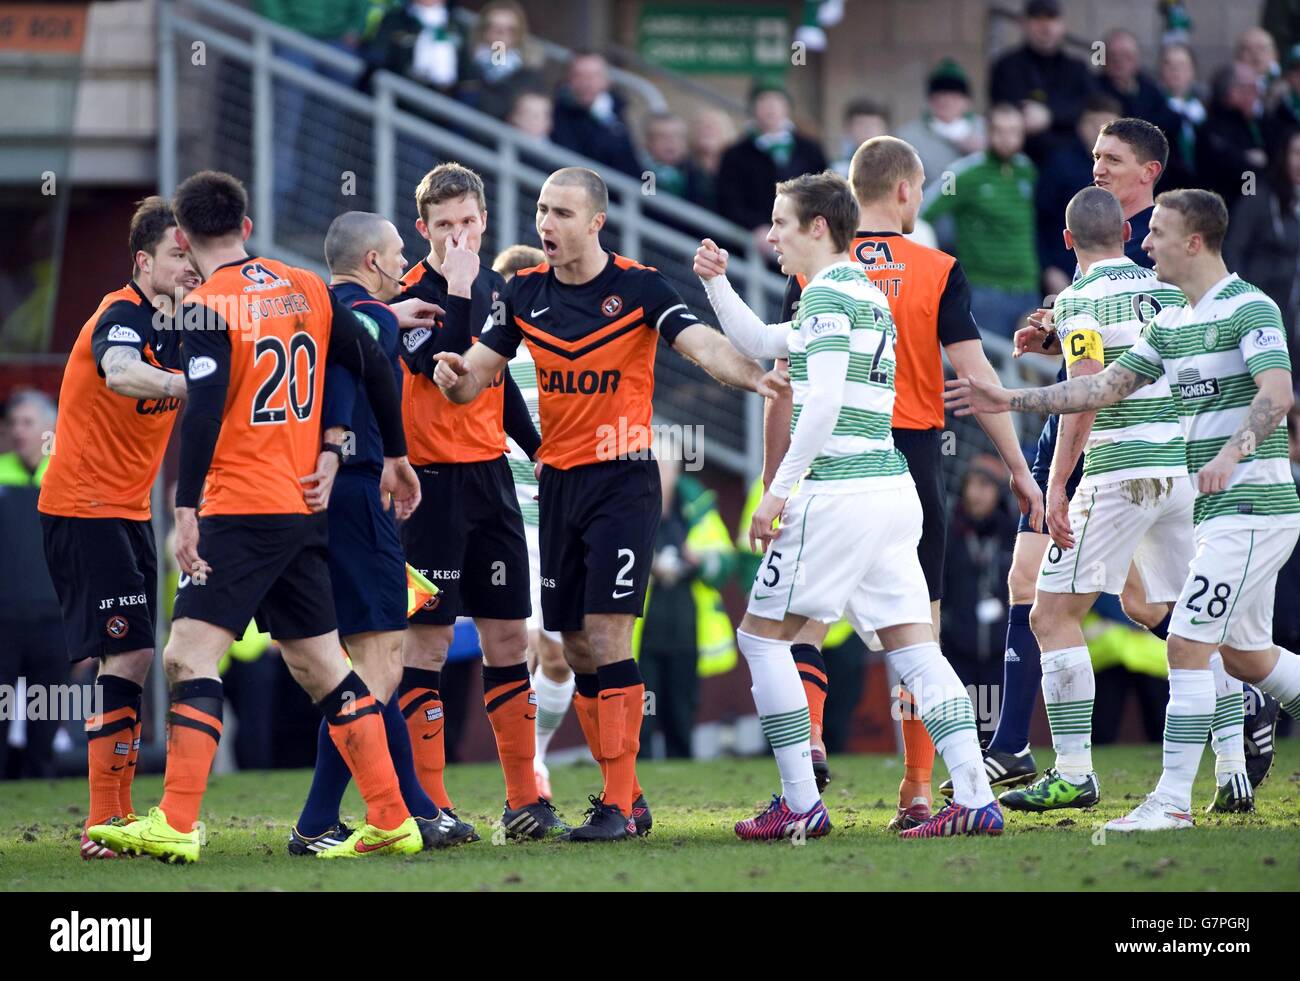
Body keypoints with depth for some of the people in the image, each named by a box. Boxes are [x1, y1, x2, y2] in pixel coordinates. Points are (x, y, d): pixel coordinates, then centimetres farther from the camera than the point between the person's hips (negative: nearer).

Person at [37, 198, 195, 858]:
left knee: (132, 659, 10)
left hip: (129, 509, 9)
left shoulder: (176, 324, 9)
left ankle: (115, 817, 17)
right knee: (125, 655, -14)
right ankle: (102, 825, -13)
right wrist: (191, 383, -56)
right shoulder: (122, 315, -17)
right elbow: (120, 374, -40)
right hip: (83, 507, -9)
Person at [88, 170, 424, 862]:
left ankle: (175, 825, -19)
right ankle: (391, 821, 13)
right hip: (305, 507, 7)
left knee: (189, 656, -10)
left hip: (241, 508, -7)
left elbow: (203, 411, -19)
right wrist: (395, 457, 25)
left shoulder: (207, 308, -9)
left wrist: (185, 509, -19)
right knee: (321, 667, 13)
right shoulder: (307, 290, 11)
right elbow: (374, 368, 14)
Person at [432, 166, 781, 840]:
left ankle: (618, 806, -10)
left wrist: (757, 378, -38)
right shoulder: (525, 293, 5)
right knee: (577, 650, 7)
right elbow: (473, 379, 8)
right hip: (558, 481, 5)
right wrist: (453, 374, -16)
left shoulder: (639, 286, -8)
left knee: (606, 636, -13)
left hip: (623, 478, -5)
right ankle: (626, 796, 19)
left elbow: (703, 346, -18)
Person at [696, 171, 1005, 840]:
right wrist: (716, 283, 24)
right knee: (911, 644, 5)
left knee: (762, 635, 2)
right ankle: (976, 800, -4)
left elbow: (825, 402, -19)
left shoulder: (828, 294, -8)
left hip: (837, 492, -9)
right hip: (893, 489, 9)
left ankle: (802, 804, -1)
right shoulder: (867, 294, 21)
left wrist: (779, 489, -17)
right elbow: (759, 344, 33)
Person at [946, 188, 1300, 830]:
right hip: (1218, 509, 9)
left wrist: (1231, 454, -39)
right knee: (1243, 653, 14)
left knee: (1187, 644, -12)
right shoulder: (1169, 323, 16)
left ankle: (1172, 800, -10)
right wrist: (1008, 401, 16)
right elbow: (1107, 387, 19)